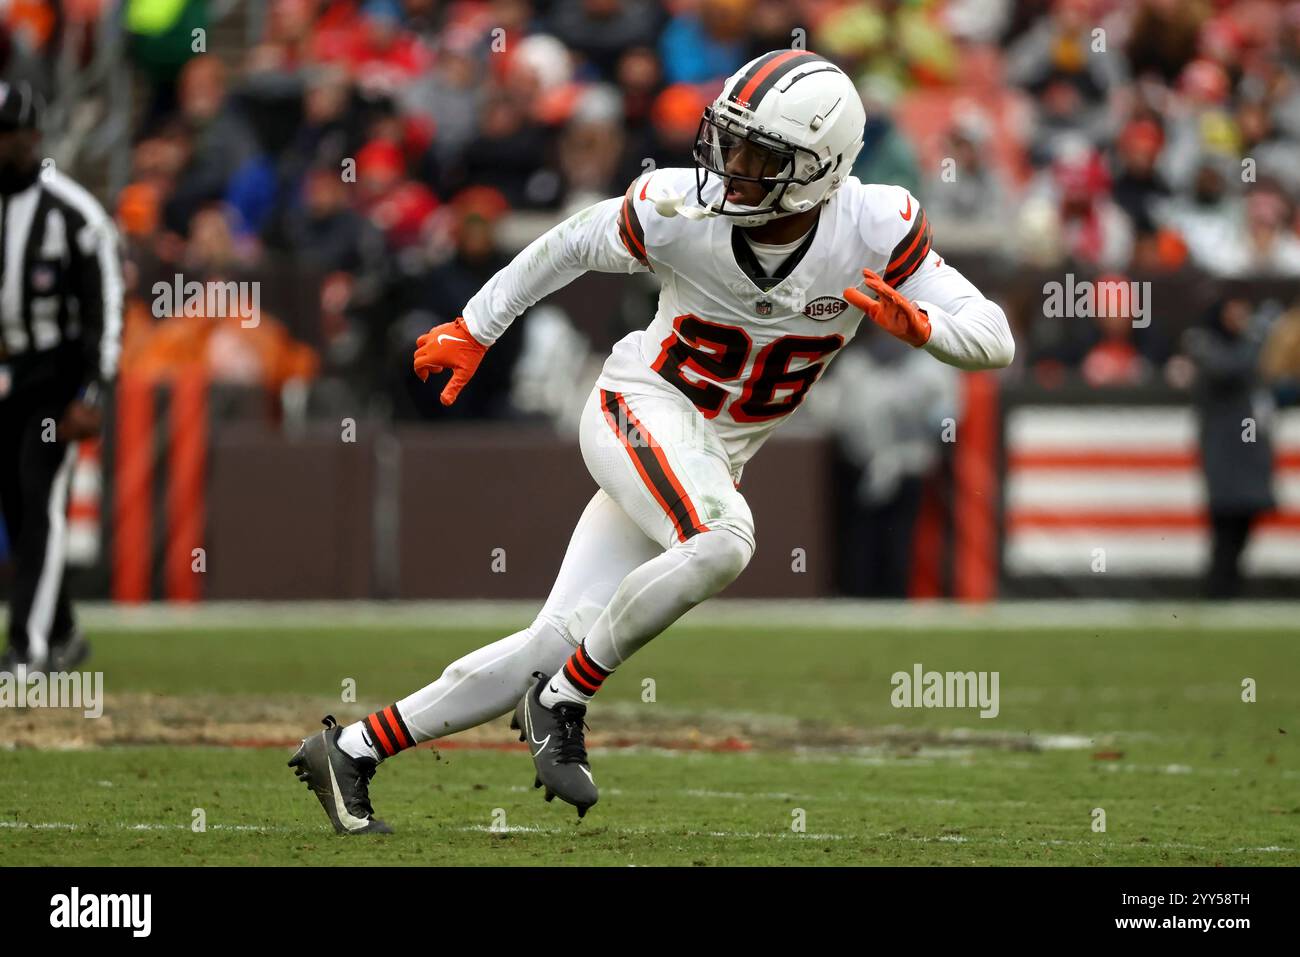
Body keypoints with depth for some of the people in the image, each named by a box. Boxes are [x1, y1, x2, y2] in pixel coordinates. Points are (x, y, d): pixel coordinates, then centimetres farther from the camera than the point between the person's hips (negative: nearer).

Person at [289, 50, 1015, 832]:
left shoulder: (875, 232, -14)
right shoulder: (679, 212, -18)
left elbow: (994, 341, -11)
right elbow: (574, 244, 3)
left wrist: (916, 324, -32)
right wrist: (474, 330, 12)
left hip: (712, 458, 4)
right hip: (640, 409, -4)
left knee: (556, 646, -1)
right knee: (723, 543, -35)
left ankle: (350, 751, 9)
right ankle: (562, 705, -16)